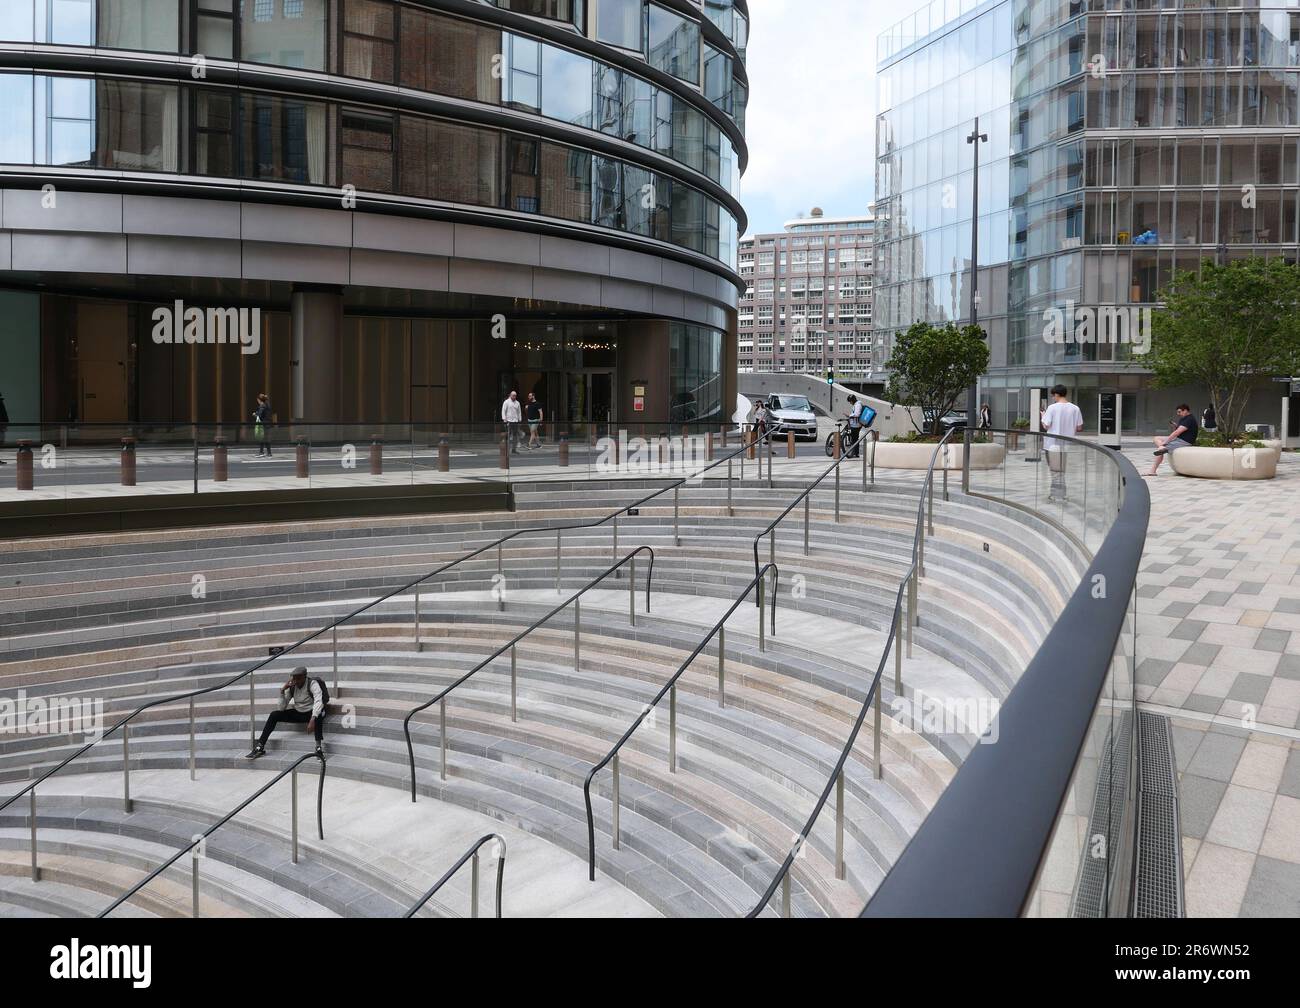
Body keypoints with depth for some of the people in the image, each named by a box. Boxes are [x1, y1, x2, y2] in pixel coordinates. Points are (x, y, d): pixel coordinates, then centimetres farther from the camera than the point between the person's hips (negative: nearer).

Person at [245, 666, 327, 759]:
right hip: (297, 713, 6)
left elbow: (318, 701, -36)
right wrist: (282, 690, -18)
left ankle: (319, 748, -48)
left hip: (310, 713, -6)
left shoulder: (312, 684, -20)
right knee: (274, 715, -11)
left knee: (318, 716, -41)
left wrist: (312, 719, -51)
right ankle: (260, 747, -10)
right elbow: (282, 708, -4)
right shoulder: (291, 687, -4)